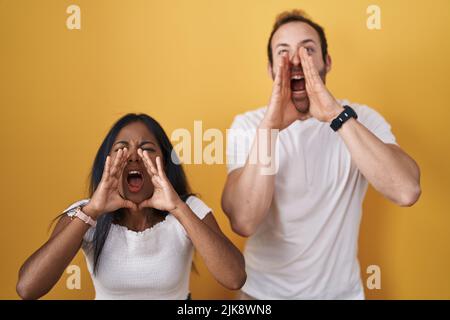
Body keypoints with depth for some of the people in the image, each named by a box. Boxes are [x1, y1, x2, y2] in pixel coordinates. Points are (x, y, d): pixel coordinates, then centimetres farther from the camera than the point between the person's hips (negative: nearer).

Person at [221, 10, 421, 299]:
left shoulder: (363, 119, -8)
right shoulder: (246, 125, -11)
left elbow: (407, 192, -26)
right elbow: (243, 222, -25)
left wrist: (337, 115, -32)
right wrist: (269, 128, -34)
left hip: (340, 289, 1)